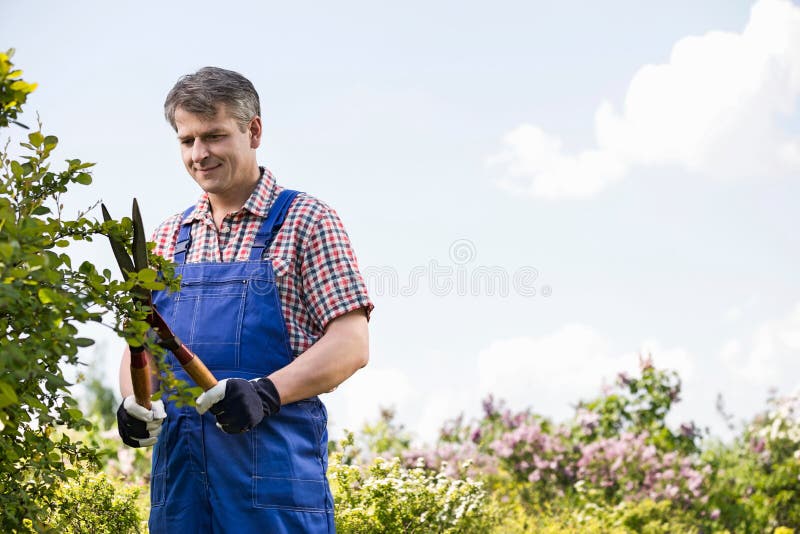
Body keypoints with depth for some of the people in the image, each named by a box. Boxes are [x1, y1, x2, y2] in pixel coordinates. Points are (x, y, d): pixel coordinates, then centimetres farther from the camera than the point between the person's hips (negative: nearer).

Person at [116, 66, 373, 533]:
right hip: (176, 460, 5)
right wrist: (134, 401, -3)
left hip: (274, 457, -5)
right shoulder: (168, 239, 18)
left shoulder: (307, 222, 0)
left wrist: (266, 392, -20)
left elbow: (351, 345, -6)